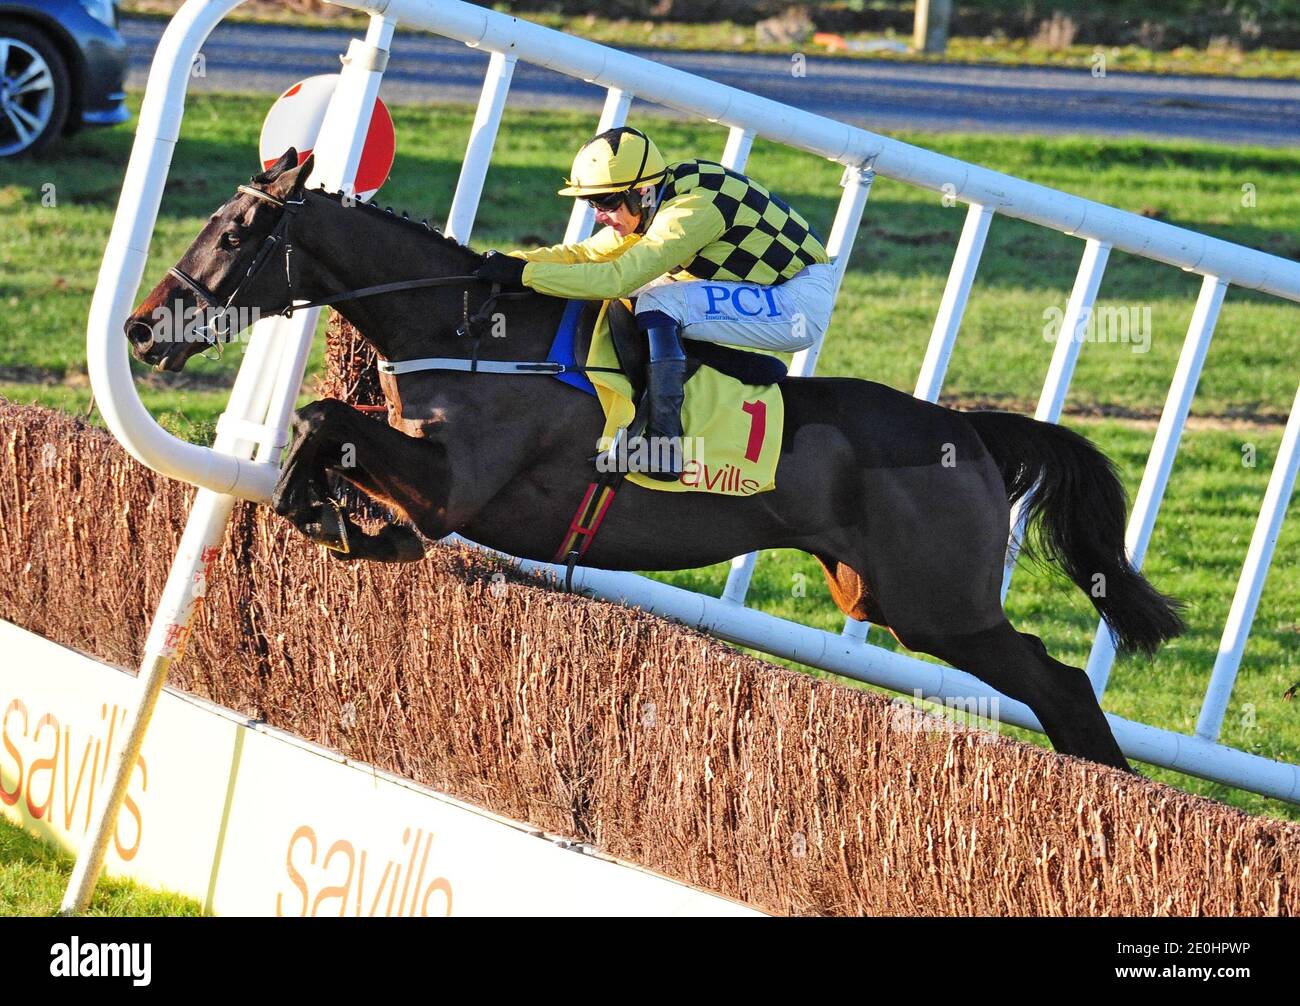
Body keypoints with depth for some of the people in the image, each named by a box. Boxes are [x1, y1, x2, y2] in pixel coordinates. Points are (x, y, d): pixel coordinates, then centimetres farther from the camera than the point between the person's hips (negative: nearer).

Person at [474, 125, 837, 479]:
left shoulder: (694, 209, -26)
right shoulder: (652, 201, 3)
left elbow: (617, 277, -31)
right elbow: (586, 254, 6)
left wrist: (522, 273, -29)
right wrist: (505, 262, -7)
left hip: (804, 303, -10)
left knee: (658, 306, -24)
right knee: (631, 296, 10)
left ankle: (667, 445, -26)